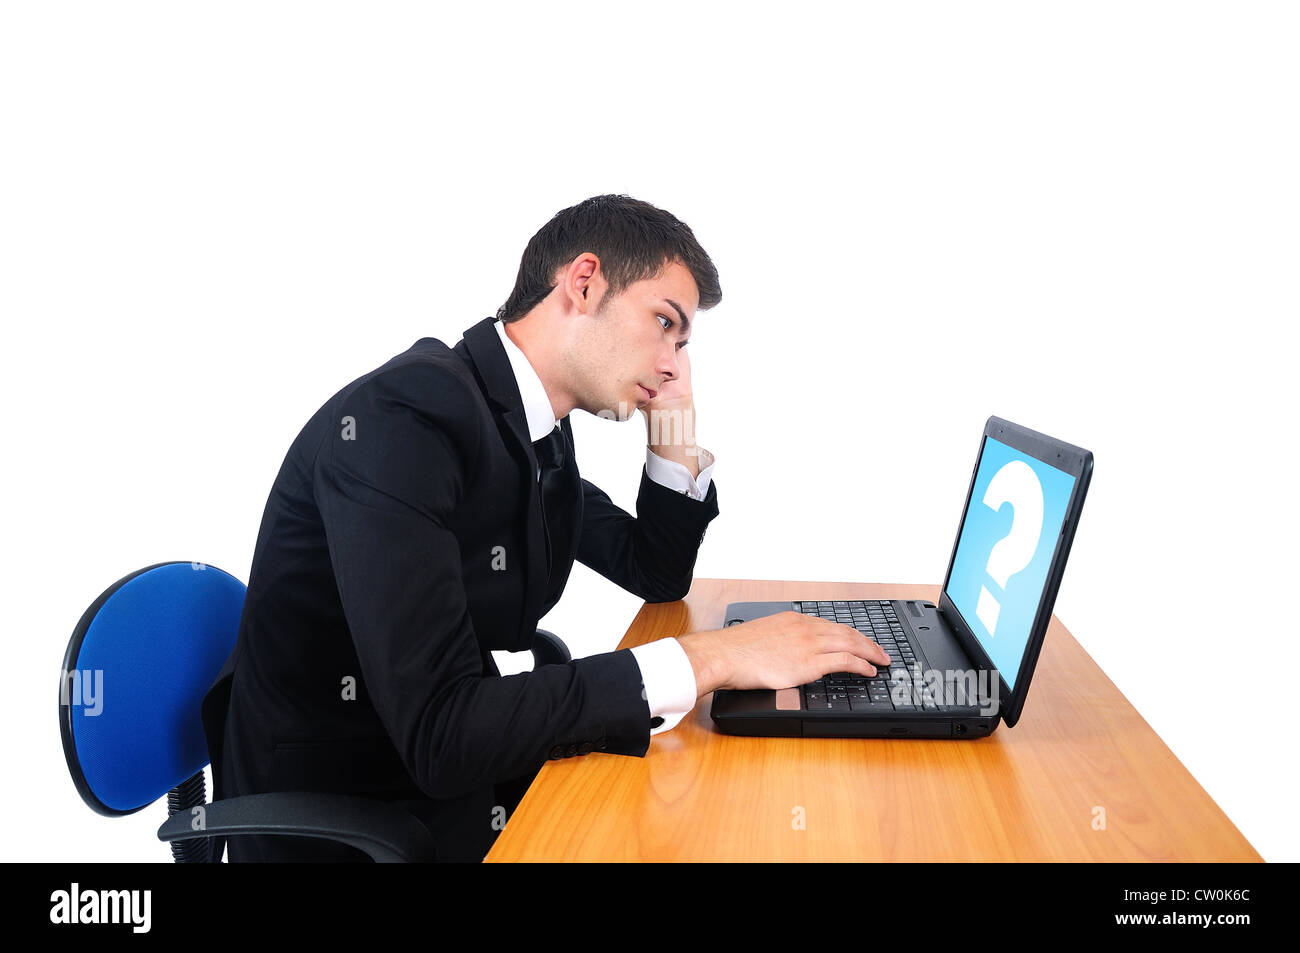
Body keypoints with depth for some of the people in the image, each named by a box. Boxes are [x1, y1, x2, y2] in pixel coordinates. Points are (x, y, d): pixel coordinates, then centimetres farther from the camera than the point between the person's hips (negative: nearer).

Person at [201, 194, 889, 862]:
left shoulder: (542, 438, 3)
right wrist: (704, 660, -28)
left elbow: (658, 574, 17)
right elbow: (439, 734, -30)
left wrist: (673, 418, 3)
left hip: (459, 765, 8)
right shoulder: (403, 416, -24)